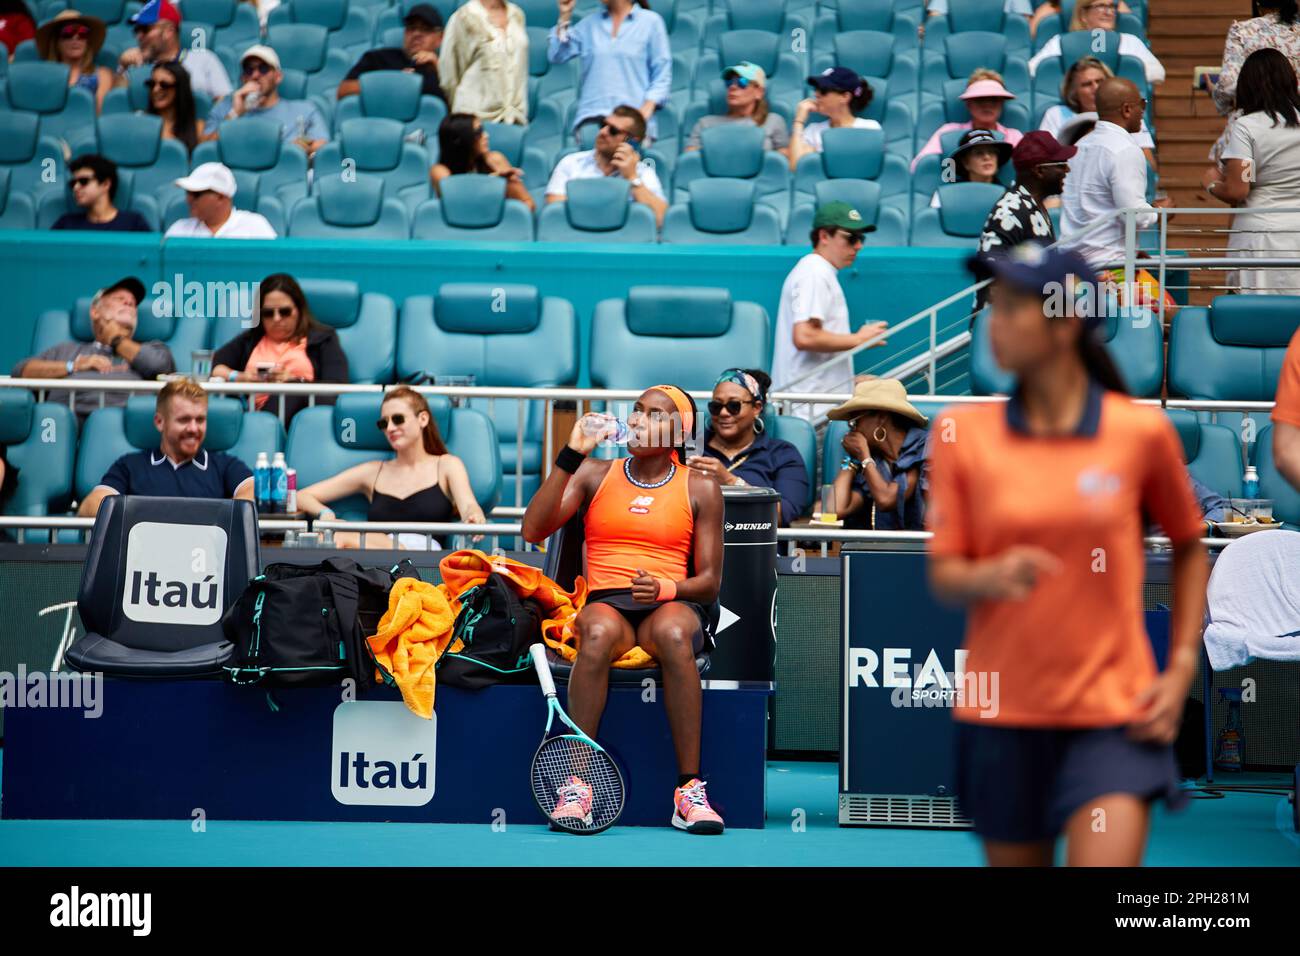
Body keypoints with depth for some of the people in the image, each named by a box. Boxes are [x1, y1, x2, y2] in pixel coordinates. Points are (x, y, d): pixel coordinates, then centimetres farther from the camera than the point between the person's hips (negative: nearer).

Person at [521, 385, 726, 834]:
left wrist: (666, 588, -14)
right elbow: (533, 531, 0)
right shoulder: (595, 474, 13)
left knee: (674, 634, -39)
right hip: (605, 603, 1)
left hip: (671, 607, 0)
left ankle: (690, 790, -36)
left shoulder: (700, 489, 11)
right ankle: (577, 784, -36)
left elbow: (709, 580, 8)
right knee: (599, 632, -38)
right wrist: (571, 455, -5)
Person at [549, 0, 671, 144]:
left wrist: (647, 108, -10)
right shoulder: (589, 23, 17)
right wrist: (564, 16, 6)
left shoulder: (651, 21, 7)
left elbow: (662, 73, 4)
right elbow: (556, 56, 12)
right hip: (592, 117, 3)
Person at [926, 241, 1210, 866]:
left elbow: (1190, 549, 12)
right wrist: (992, 577, -21)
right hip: (1001, 715, 2)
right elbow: (942, 576, 1)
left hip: (1115, 712, -2)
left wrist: (1181, 669, 3)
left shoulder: (1141, 431, -3)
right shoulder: (962, 431, 0)